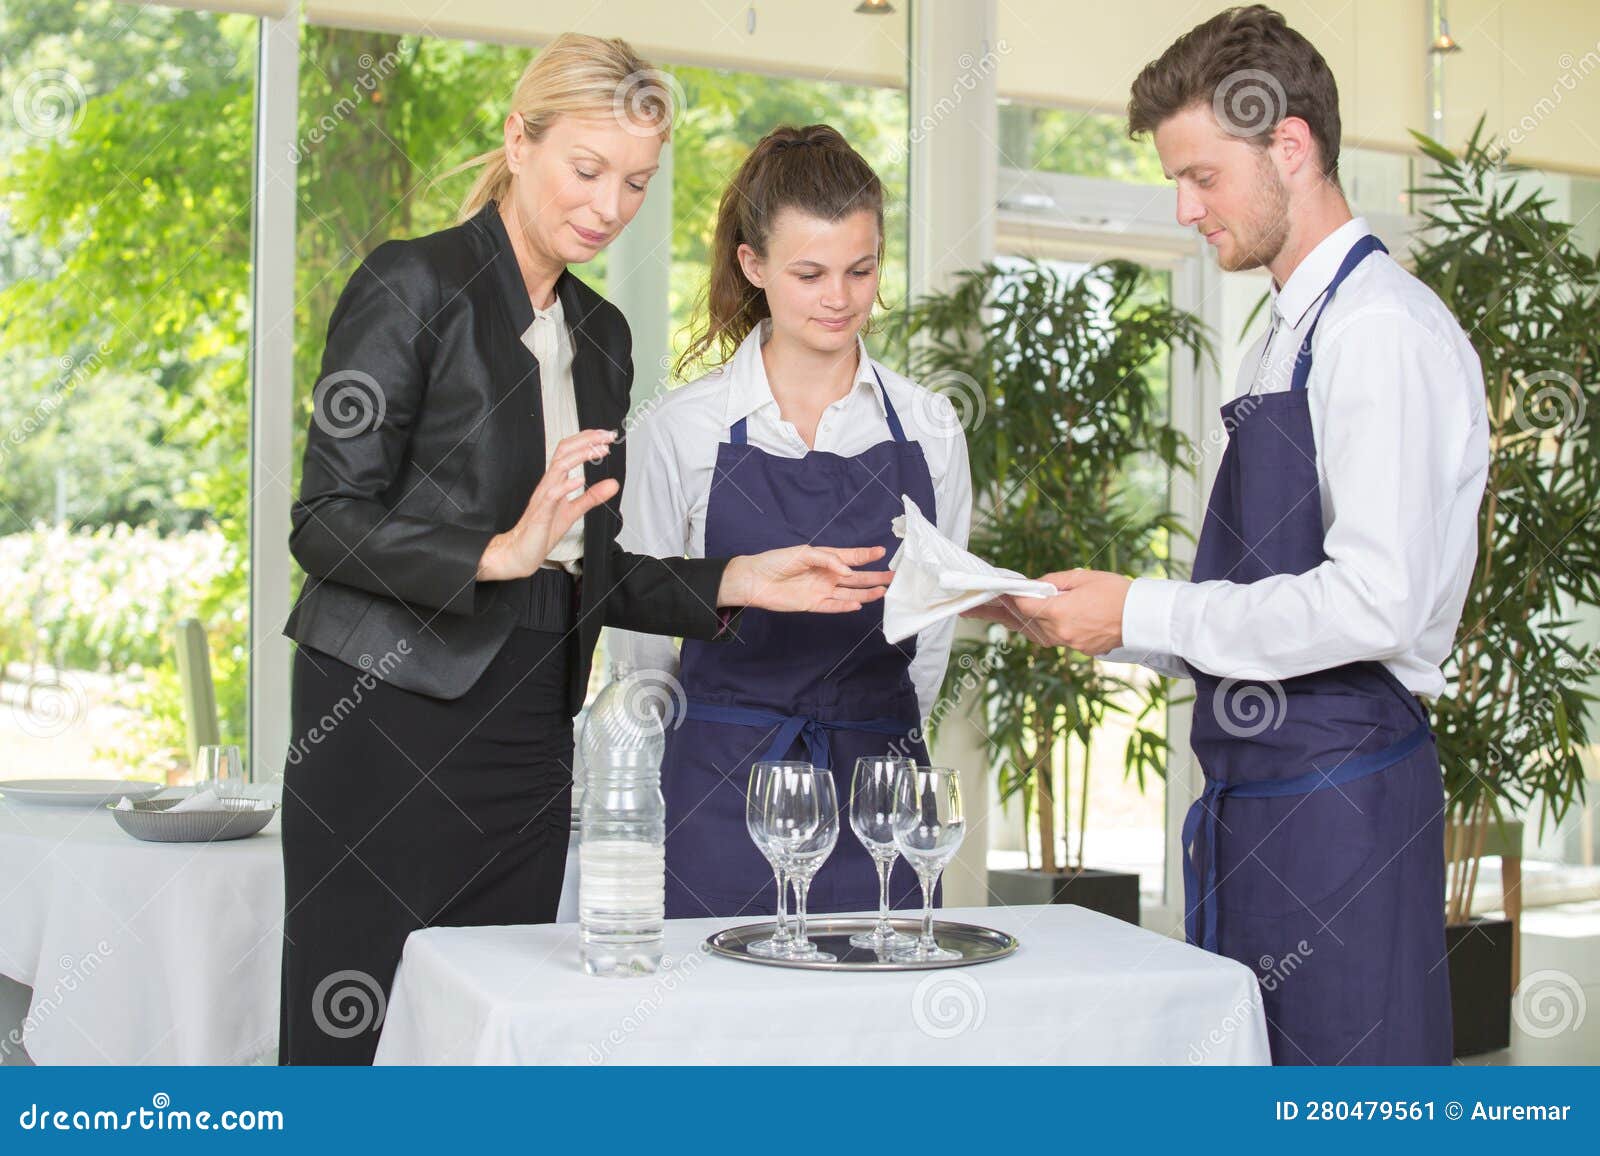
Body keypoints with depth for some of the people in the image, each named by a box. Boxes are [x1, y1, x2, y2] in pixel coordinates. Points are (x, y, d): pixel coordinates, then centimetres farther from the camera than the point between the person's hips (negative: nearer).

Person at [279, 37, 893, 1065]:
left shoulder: (602, 333, 17)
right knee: (352, 1032, -3)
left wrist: (732, 584, 3)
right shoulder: (413, 286, -3)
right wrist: (502, 553, -25)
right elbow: (329, 523, -11)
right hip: (389, 733, -6)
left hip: (529, 733, 6)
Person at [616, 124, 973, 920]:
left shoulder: (929, 429, 4)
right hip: (720, 794, -2)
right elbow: (644, 638, 5)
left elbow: (932, 630, 12)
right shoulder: (680, 430, -3)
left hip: (878, 791, 2)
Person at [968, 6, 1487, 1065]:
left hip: (1339, 804, -9)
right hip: (1252, 795, 9)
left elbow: (1375, 602, -22)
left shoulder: (1385, 331, -13)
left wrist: (1142, 614, -14)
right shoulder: (1292, 334, 17)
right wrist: (1072, 619, 6)